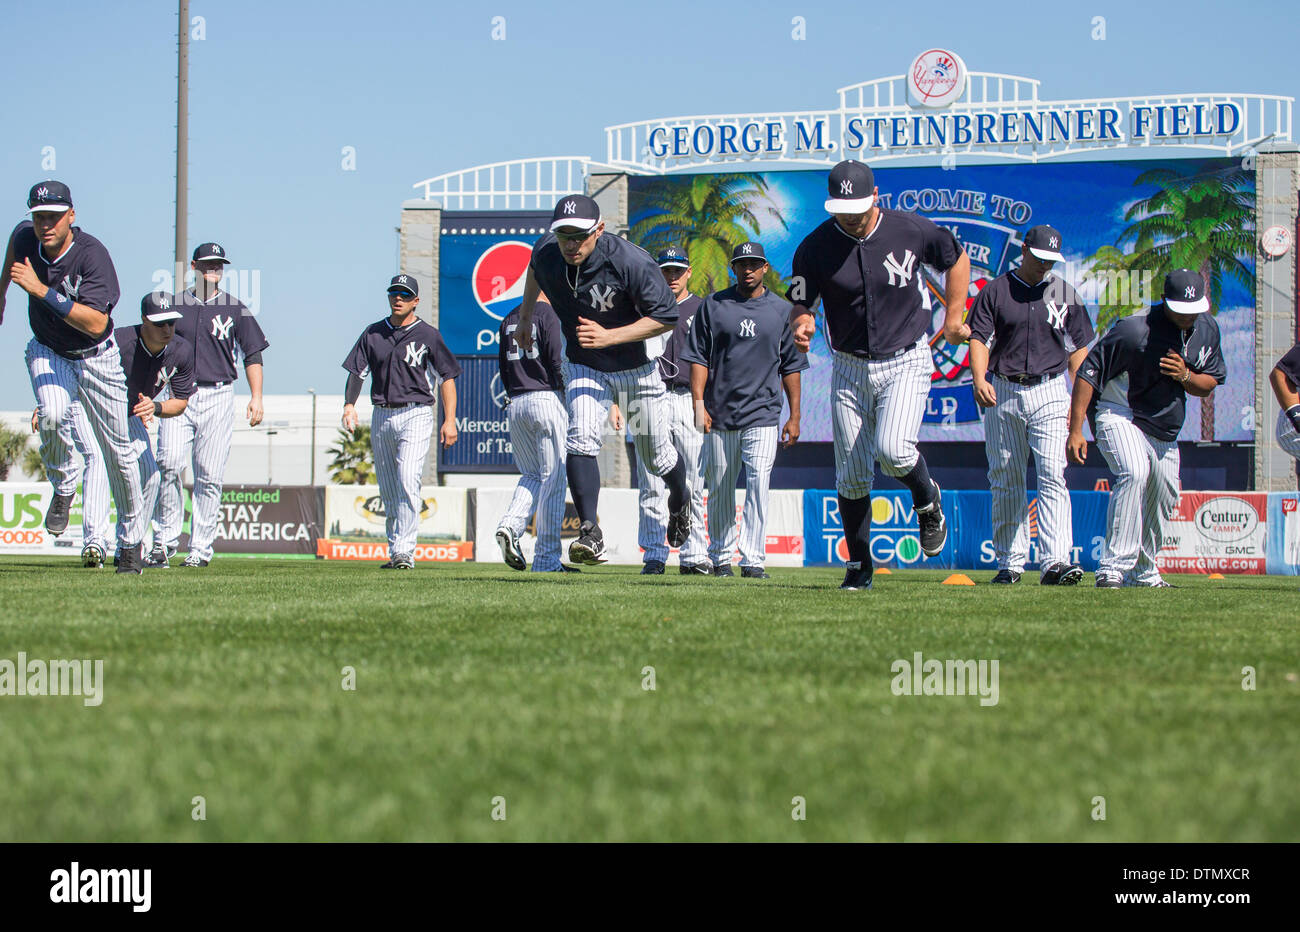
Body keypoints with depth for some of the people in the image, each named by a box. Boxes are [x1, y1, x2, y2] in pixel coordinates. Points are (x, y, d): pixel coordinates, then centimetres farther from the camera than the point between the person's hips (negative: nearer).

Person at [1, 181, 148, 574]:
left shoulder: (91, 254, -28)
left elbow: (96, 324, -37)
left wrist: (42, 291, -40)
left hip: (97, 358, -2)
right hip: (48, 353, 2)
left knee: (118, 450, 5)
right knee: (52, 416, -30)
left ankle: (132, 540, 24)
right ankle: (63, 488, -2)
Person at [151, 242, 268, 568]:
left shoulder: (234, 309, 9)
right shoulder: (174, 306, 11)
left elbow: (253, 355, 9)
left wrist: (256, 397, -3)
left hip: (218, 397, 0)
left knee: (209, 477, -3)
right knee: (169, 464, -16)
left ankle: (200, 548, 3)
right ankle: (165, 539, -7)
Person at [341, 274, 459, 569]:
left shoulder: (428, 335, 1)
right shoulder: (373, 334, 11)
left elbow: (447, 377, 1)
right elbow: (357, 373, 10)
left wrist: (449, 420, -7)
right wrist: (349, 405, -8)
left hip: (416, 415, -4)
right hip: (381, 417, 4)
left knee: (408, 481, -19)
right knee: (388, 490, 8)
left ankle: (405, 551, -22)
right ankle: (395, 553, 16)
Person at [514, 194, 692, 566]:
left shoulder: (631, 262, -30)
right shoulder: (546, 253, -16)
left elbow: (667, 316, -23)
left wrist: (608, 336, -33)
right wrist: (525, 318, 23)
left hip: (637, 367, -2)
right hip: (584, 366, 2)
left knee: (656, 456, 12)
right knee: (581, 440, -23)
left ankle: (680, 498, 46)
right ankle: (590, 534, -25)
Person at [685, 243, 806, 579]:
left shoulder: (781, 310, 8)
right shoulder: (713, 305, 6)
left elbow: (791, 367, 11)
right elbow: (698, 358, 4)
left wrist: (794, 416, 7)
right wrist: (698, 404, -6)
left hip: (763, 414, -1)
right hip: (720, 413, 1)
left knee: (758, 484, -13)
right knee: (719, 489, 7)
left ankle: (753, 560, -15)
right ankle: (720, 557, 21)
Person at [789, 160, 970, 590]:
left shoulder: (912, 231, -8)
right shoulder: (815, 247, -8)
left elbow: (957, 258, 10)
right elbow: (799, 303, -1)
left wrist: (953, 319, 8)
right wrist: (802, 322, -25)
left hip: (906, 363, -2)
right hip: (849, 368, 2)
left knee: (893, 450, -23)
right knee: (851, 475, 2)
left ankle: (927, 501, 10)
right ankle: (859, 567, 17)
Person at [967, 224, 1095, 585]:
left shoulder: (1064, 294, 8)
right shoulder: (995, 291, 4)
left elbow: (1078, 348, 10)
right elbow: (979, 338, -2)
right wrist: (979, 378, -21)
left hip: (1050, 393, 0)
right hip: (1003, 393, 0)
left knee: (1053, 476, -13)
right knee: (1006, 481, 5)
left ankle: (1055, 562, -20)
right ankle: (1010, 562, 13)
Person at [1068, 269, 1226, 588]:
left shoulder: (1207, 329, -1)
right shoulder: (1135, 331, -23)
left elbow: (1208, 385, 8)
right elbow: (1088, 373, -20)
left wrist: (1185, 376, -17)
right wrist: (1075, 430, -25)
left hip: (1164, 430, 8)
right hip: (1119, 415, -8)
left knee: (1163, 500, 14)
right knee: (1133, 473, -32)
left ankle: (1143, 572, 37)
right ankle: (1112, 569, -33)